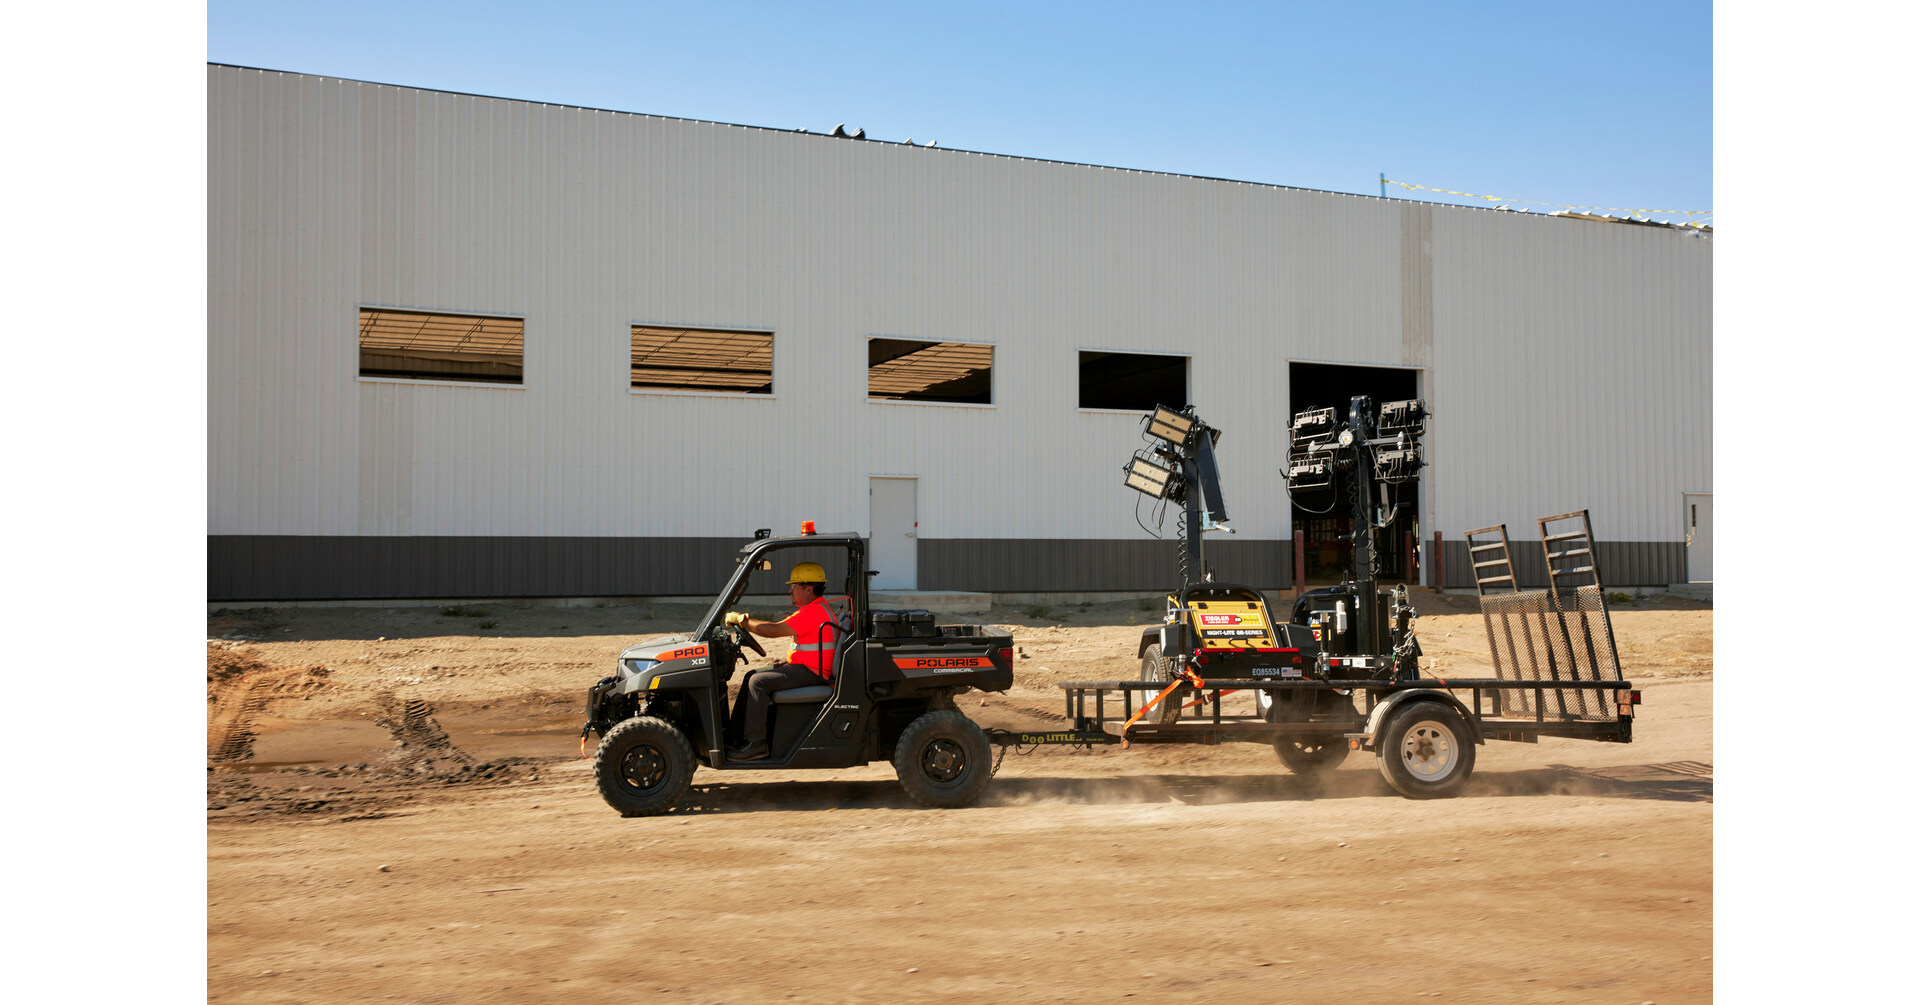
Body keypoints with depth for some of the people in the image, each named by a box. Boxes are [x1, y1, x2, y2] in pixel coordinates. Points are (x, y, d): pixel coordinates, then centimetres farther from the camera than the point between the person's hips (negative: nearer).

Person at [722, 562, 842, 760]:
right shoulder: (813, 609, 18)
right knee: (751, 676, 11)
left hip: (810, 672, -11)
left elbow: (774, 631, -21)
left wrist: (742, 620, -11)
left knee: (758, 682, -21)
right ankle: (737, 735, 11)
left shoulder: (814, 612, -18)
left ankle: (755, 744, -18)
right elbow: (778, 626, 17)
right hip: (804, 667, 11)